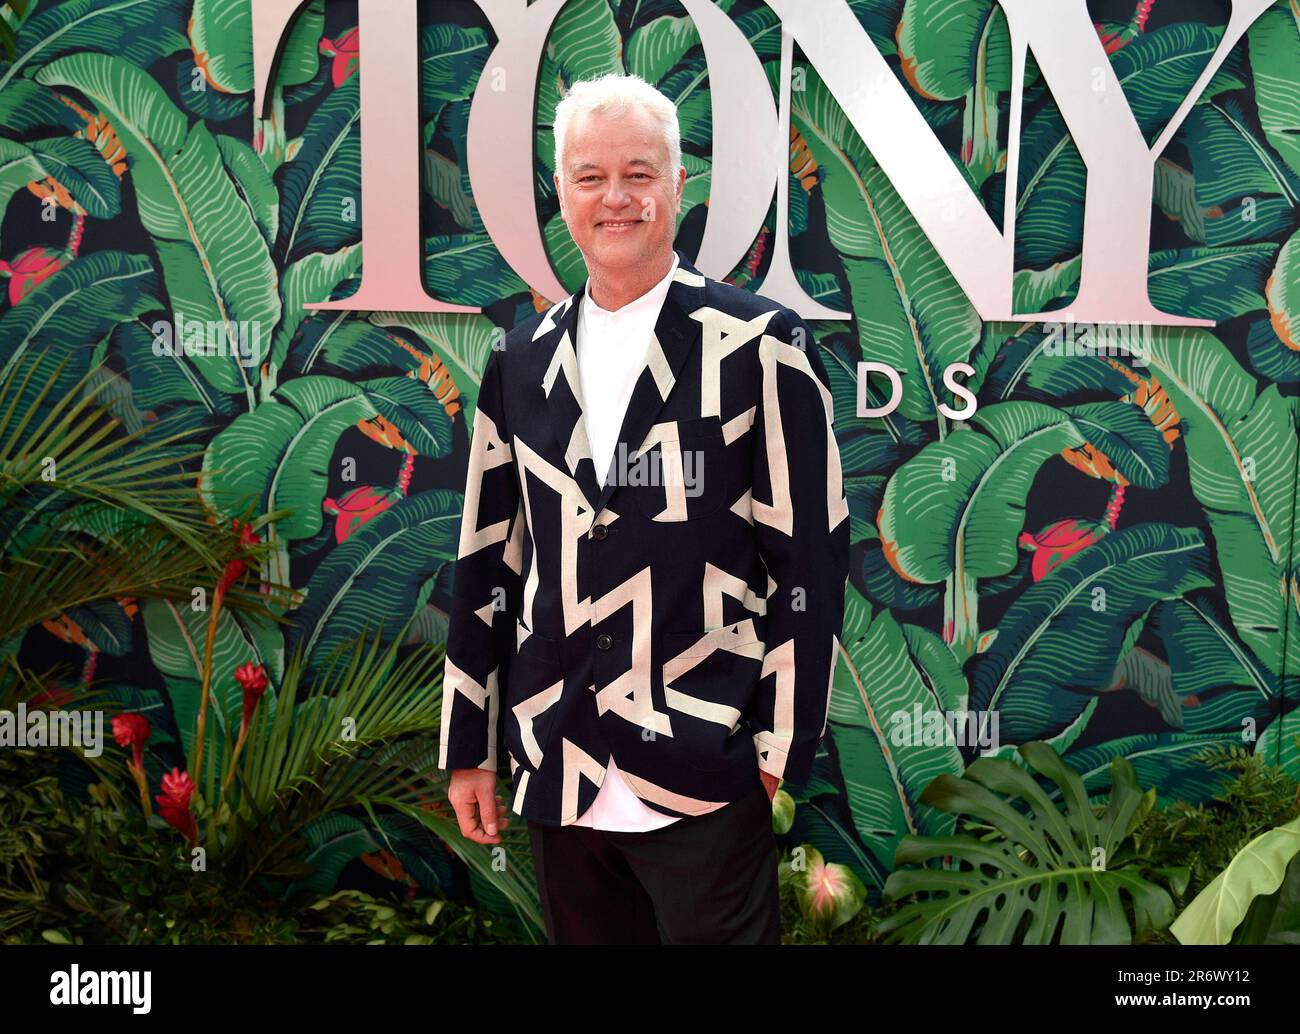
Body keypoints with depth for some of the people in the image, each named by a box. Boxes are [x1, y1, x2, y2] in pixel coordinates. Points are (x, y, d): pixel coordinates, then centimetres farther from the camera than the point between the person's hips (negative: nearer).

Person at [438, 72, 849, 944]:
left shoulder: (758, 346, -6)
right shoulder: (522, 360, 7)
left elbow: (810, 557, -6)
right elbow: (487, 561, 10)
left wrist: (782, 747, -6)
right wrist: (470, 747, 11)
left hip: (701, 782, -4)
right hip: (557, 776, 4)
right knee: (584, 933, 18)